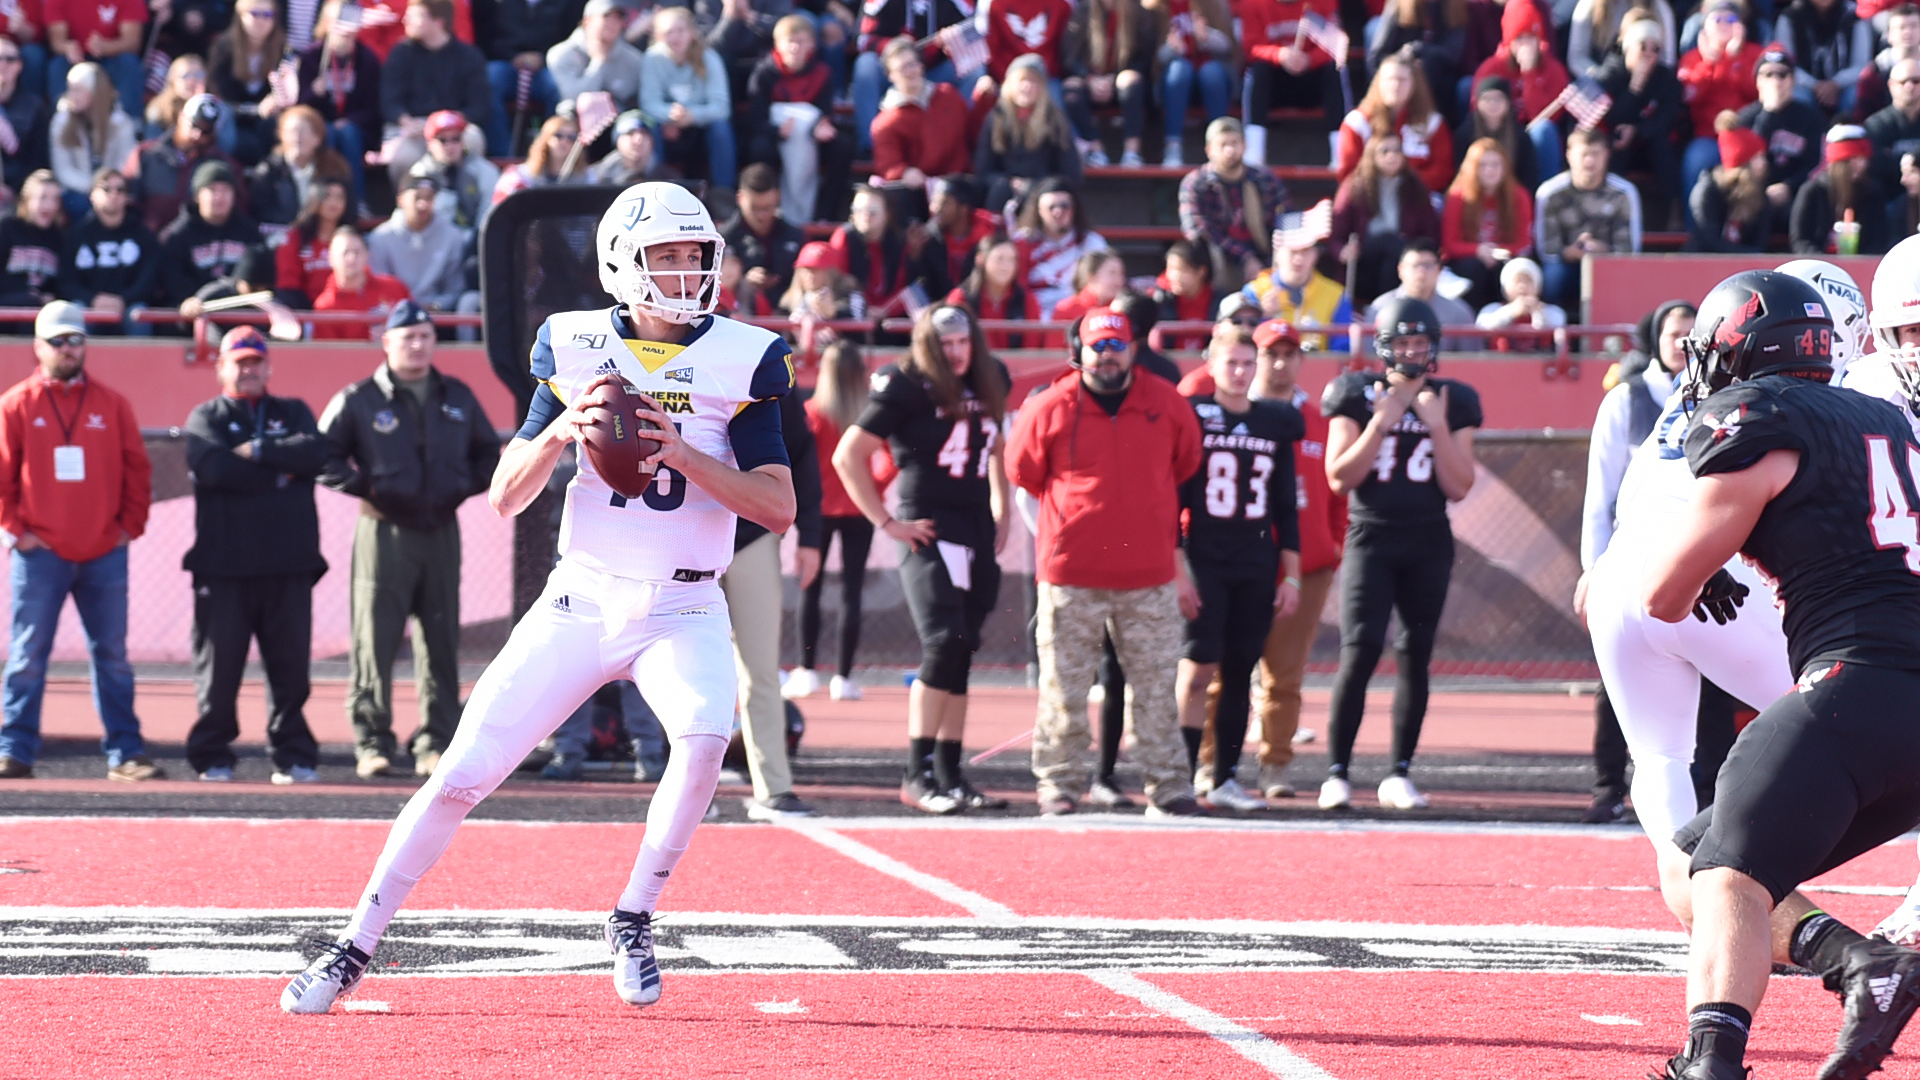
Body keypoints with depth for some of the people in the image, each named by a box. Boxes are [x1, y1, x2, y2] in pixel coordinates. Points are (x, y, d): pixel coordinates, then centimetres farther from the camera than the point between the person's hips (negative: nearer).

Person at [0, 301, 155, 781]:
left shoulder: (112, 405, 8)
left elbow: (137, 469, 11)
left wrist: (130, 526, 3)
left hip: (104, 556, 2)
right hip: (40, 555, -2)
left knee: (113, 657, 5)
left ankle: (125, 753, 8)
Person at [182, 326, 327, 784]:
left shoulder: (293, 414, 17)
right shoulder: (206, 418, 9)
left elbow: (315, 453, -4)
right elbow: (213, 468, -12)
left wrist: (258, 450, -10)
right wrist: (278, 473, -6)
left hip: (288, 563, 2)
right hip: (224, 562, -2)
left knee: (291, 664, 2)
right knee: (218, 665, -2)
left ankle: (293, 756, 8)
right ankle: (211, 758, 7)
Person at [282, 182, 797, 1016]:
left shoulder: (740, 360, -3)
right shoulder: (577, 350, 0)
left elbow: (779, 509, -9)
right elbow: (505, 497, 0)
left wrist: (684, 454, -22)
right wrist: (559, 430, -19)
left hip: (683, 610, -1)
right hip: (582, 600, 1)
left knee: (705, 734, -30)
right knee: (464, 773, -4)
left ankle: (632, 922, -9)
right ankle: (355, 948, 10)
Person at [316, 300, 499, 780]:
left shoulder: (458, 398, 14)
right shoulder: (358, 400, 0)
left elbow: (488, 452, 23)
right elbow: (323, 457, -1)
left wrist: (465, 487, 6)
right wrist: (365, 486, -11)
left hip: (441, 531, 4)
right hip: (385, 533, -4)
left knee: (441, 642, 5)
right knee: (375, 641, -7)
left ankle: (436, 742, 10)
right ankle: (371, 742, -4)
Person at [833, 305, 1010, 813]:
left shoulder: (988, 385, 12)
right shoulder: (907, 389, -8)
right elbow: (848, 455, -8)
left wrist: (1001, 513, 17)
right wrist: (886, 522, -11)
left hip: (978, 529, 7)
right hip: (931, 531, -7)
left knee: (960, 656, 9)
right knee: (944, 646, -17)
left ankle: (949, 775, 14)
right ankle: (917, 775, -16)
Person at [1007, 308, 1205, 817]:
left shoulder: (1167, 404, 4)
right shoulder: (1048, 409, -4)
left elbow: (1185, 471, 18)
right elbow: (1024, 474, 10)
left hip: (1150, 578, 2)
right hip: (1070, 574, -2)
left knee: (1156, 688, 5)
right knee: (1064, 688, 0)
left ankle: (1168, 788, 10)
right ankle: (1060, 784, 8)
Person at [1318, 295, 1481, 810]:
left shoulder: (1453, 402, 5)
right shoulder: (1357, 395, -1)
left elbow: (1459, 488, 0)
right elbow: (1339, 478, -8)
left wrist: (1437, 427, -10)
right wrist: (1382, 421, -14)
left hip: (1428, 543, 3)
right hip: (1371, 537, -2)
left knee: (1415, 656, 3)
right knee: (1360, 652, -13)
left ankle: (1400, 774, 11)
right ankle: (1337, 773, -8)